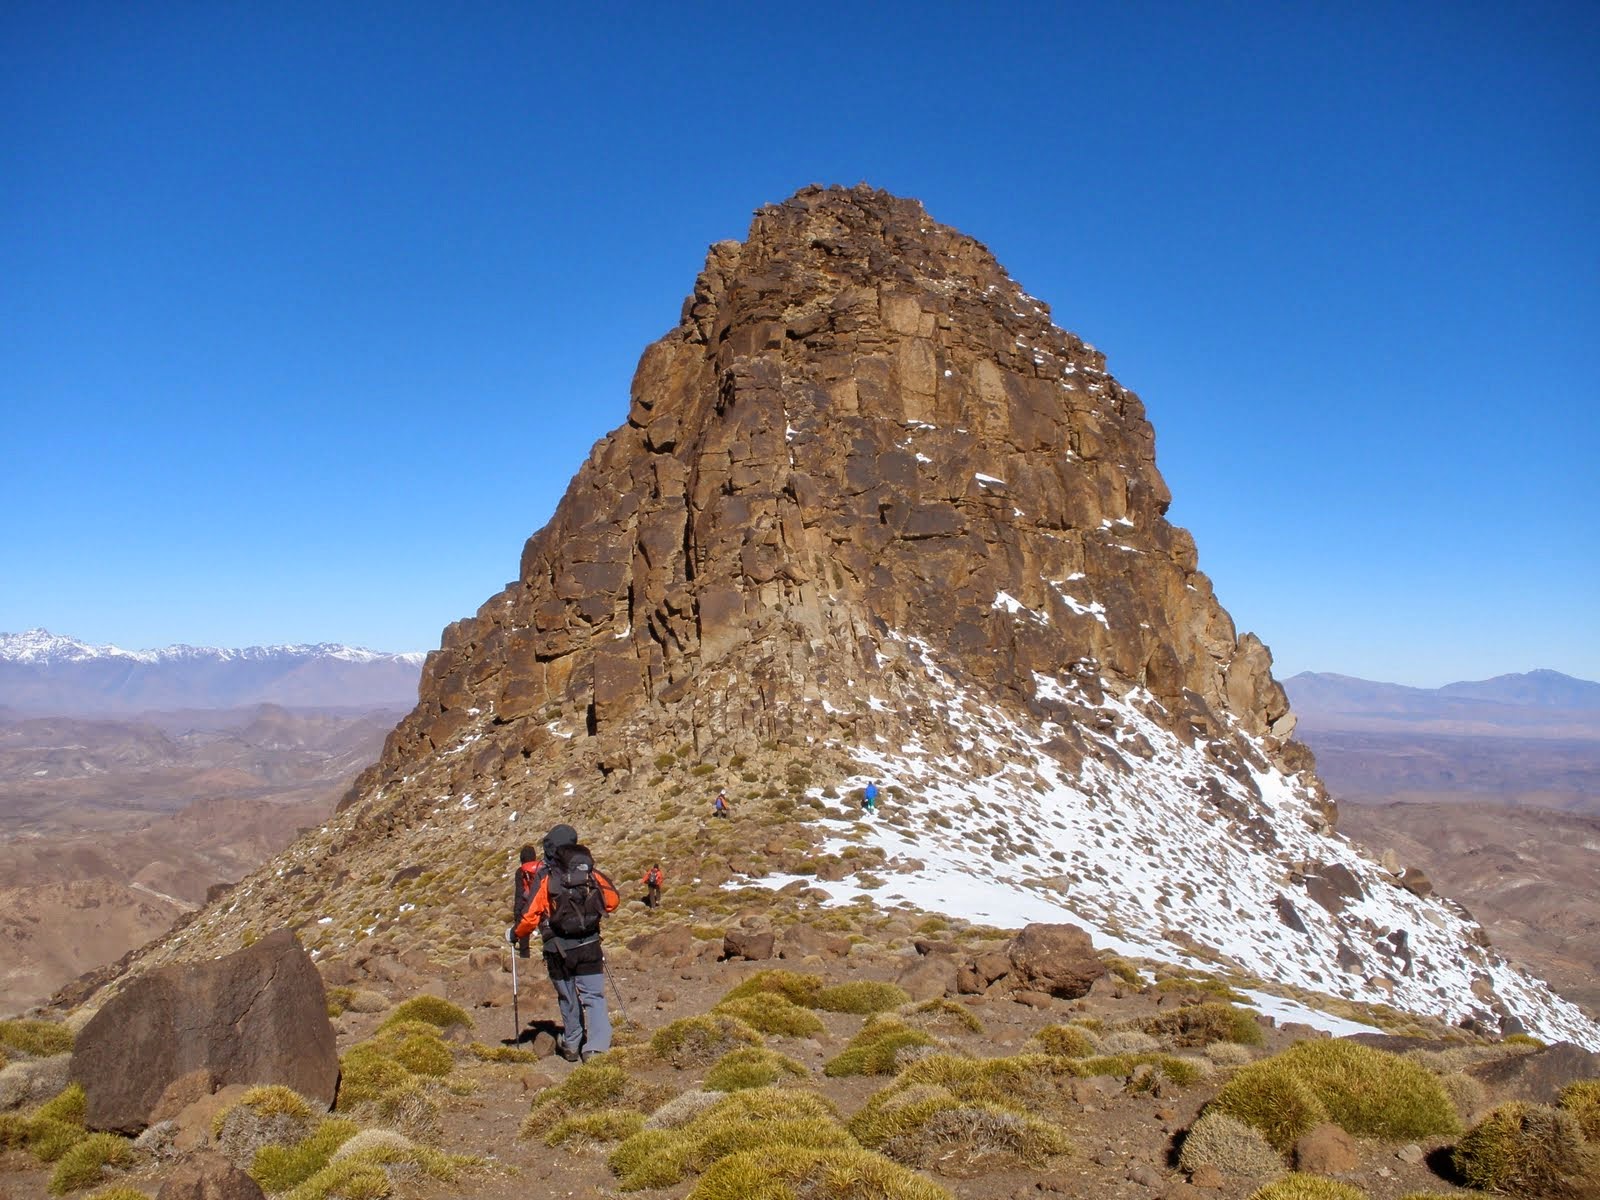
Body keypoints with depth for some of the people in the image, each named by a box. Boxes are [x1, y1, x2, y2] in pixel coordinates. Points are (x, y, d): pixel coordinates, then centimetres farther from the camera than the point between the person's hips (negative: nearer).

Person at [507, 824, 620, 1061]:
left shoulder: (545, 876, -9)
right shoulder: (589, 870, -1)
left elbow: (531, 915, -12)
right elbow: (613, 900, 5)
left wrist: (514, 934, 6)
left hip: (559, 950, -1)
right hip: (589, 947, 1)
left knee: (568, 999, 16)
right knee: (594, 997, 5)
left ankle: (571, 1046, 29)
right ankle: (597, 1046, -8)